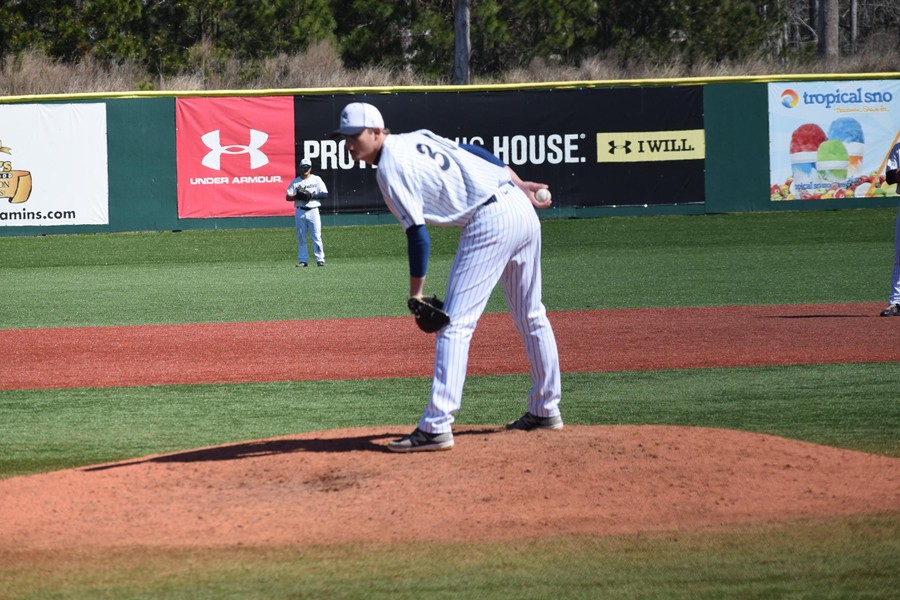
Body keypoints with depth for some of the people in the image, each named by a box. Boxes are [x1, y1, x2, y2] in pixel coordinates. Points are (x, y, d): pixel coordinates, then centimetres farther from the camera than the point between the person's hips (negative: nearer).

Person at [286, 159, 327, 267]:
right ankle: (303, 260, 7)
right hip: (300, 211, 2)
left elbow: (324, 194, -1)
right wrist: (298, 196, -14)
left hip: (313, 210, -2)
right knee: (301, 237, 3)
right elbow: (288, 197, 5)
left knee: (316, 236, -6)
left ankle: (320, 259, -5)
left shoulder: (316, 179, 6)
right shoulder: (295, 181, 10)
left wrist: (312, 196, -14)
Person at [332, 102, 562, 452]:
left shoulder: (389, 169, -9)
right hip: (521, 207, 9)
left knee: (455, 325, -11)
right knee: (531, 316, 20)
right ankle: (545, 410, 32)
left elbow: (418, 235, -13)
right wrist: (518, 183, 25)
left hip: (489, 223, -9)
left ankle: (437, 427, -17)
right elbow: (477, 153, 19)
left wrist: (416, 293, -8)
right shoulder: (418, 137, 15)